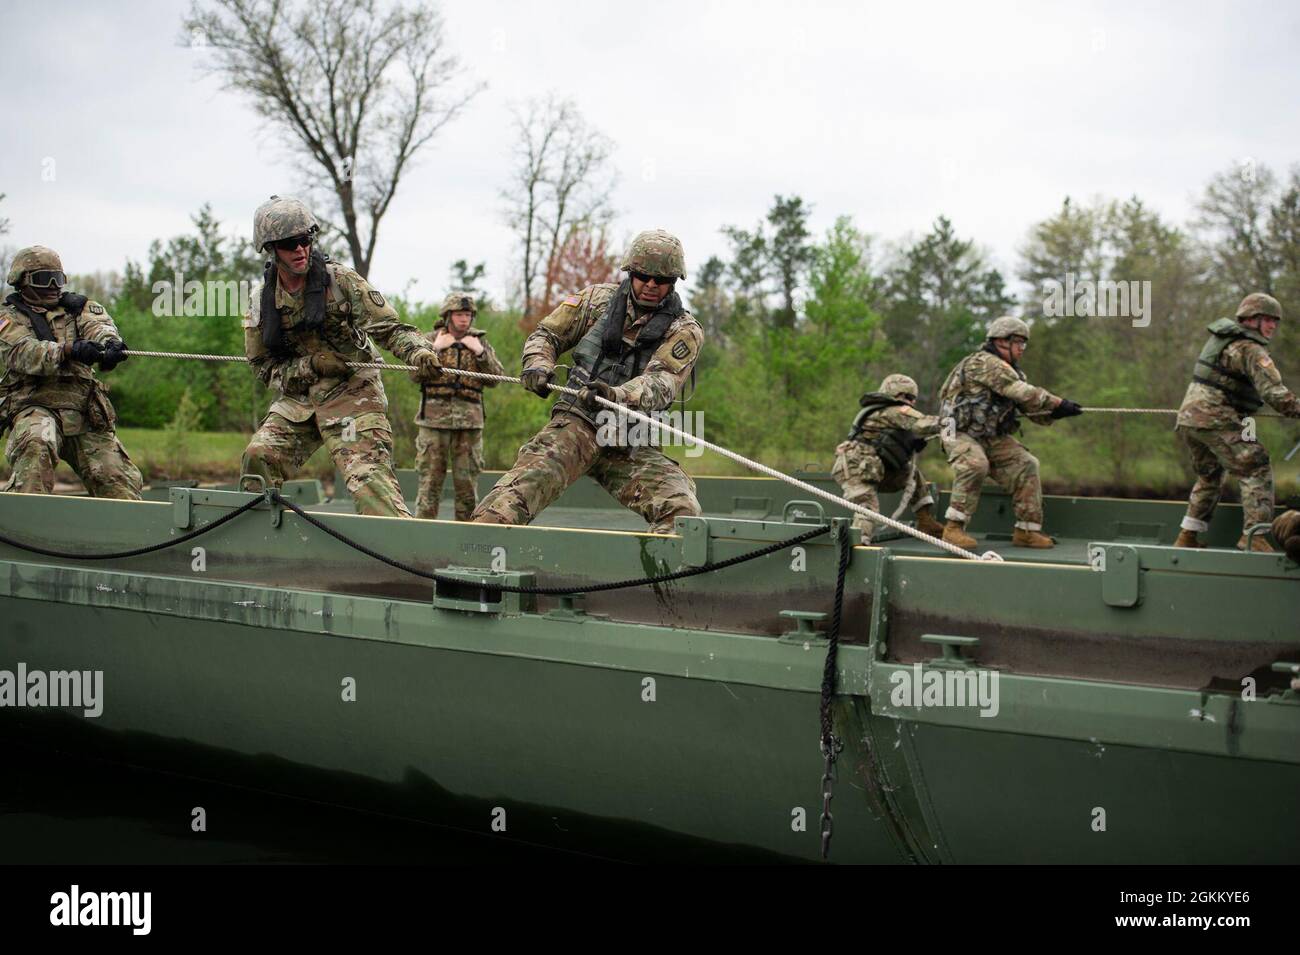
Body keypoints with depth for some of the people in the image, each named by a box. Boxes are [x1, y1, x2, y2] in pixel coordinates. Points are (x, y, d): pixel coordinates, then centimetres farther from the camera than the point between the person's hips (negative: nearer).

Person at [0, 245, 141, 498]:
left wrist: (110, 342, -30)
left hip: (86, 414, 4)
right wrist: (69, 349, -31)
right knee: (36, 445, -36)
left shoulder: (76, 307, 20)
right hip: (34, 408, -4)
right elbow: (24, 353, -12)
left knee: (121, 483, -4)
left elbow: (98, 324, -4)